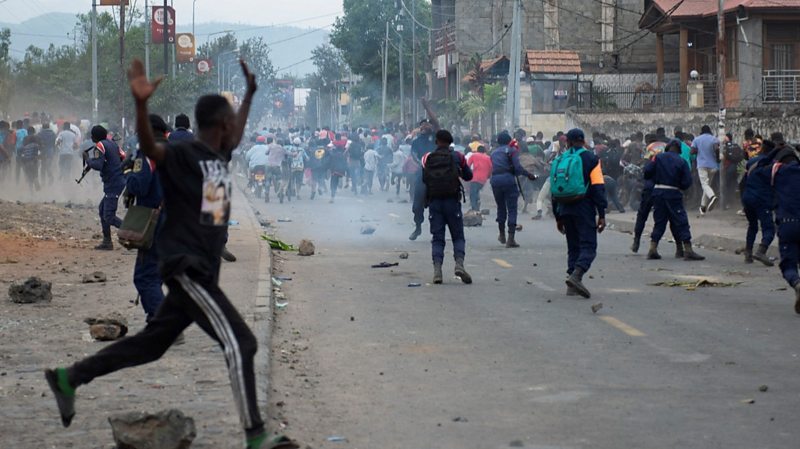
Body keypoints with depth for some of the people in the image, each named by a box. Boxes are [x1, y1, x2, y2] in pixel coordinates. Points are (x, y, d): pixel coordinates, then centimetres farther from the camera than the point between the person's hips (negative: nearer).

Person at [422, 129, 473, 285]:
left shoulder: (427, 158, 3)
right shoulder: (457, 157, 1)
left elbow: (423, 179, 11)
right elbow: (468, 176, 11)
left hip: (434, 201, 1)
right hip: (452, 200, -1)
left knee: (437, 238, 4)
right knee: (458, 236, 6)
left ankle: (437, 270, -12)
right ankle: (459, 263, -17)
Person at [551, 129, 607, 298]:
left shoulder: (559, 160, 12)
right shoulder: (590, 159, -3)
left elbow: (554, 190, 15)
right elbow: (598, 188, -9)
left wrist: (558, 217, 21)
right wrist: (602, 215, -7)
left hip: (565, 209, 5)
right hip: (583, 208, -5)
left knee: (573, 247, 14)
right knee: (588, 246, -5)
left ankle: (572, 286, 7)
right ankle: (576, 276, -28)